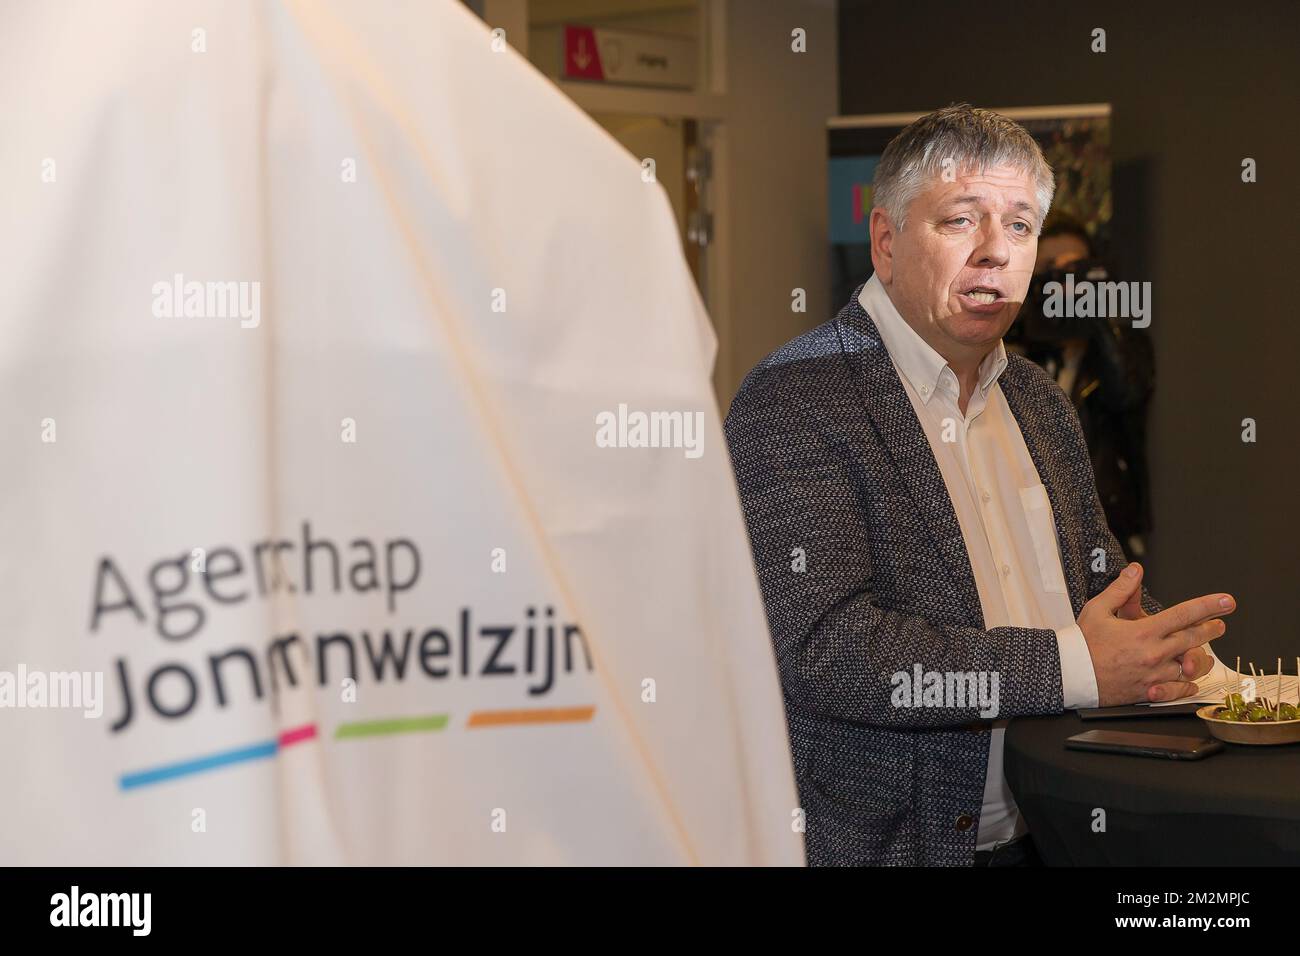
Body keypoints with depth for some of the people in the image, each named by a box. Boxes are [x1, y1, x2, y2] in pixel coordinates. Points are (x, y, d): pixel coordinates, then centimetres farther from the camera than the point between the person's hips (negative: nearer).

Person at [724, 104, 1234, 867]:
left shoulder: (1040, 403, 16)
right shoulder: (790, 404, -9)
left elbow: (1105, 584, 25)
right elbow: (825, 649, -19)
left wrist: (1161, 645, 0)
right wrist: (1075, 667, -18)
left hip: (1051, 836, 7)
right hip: (882, 841, -7)